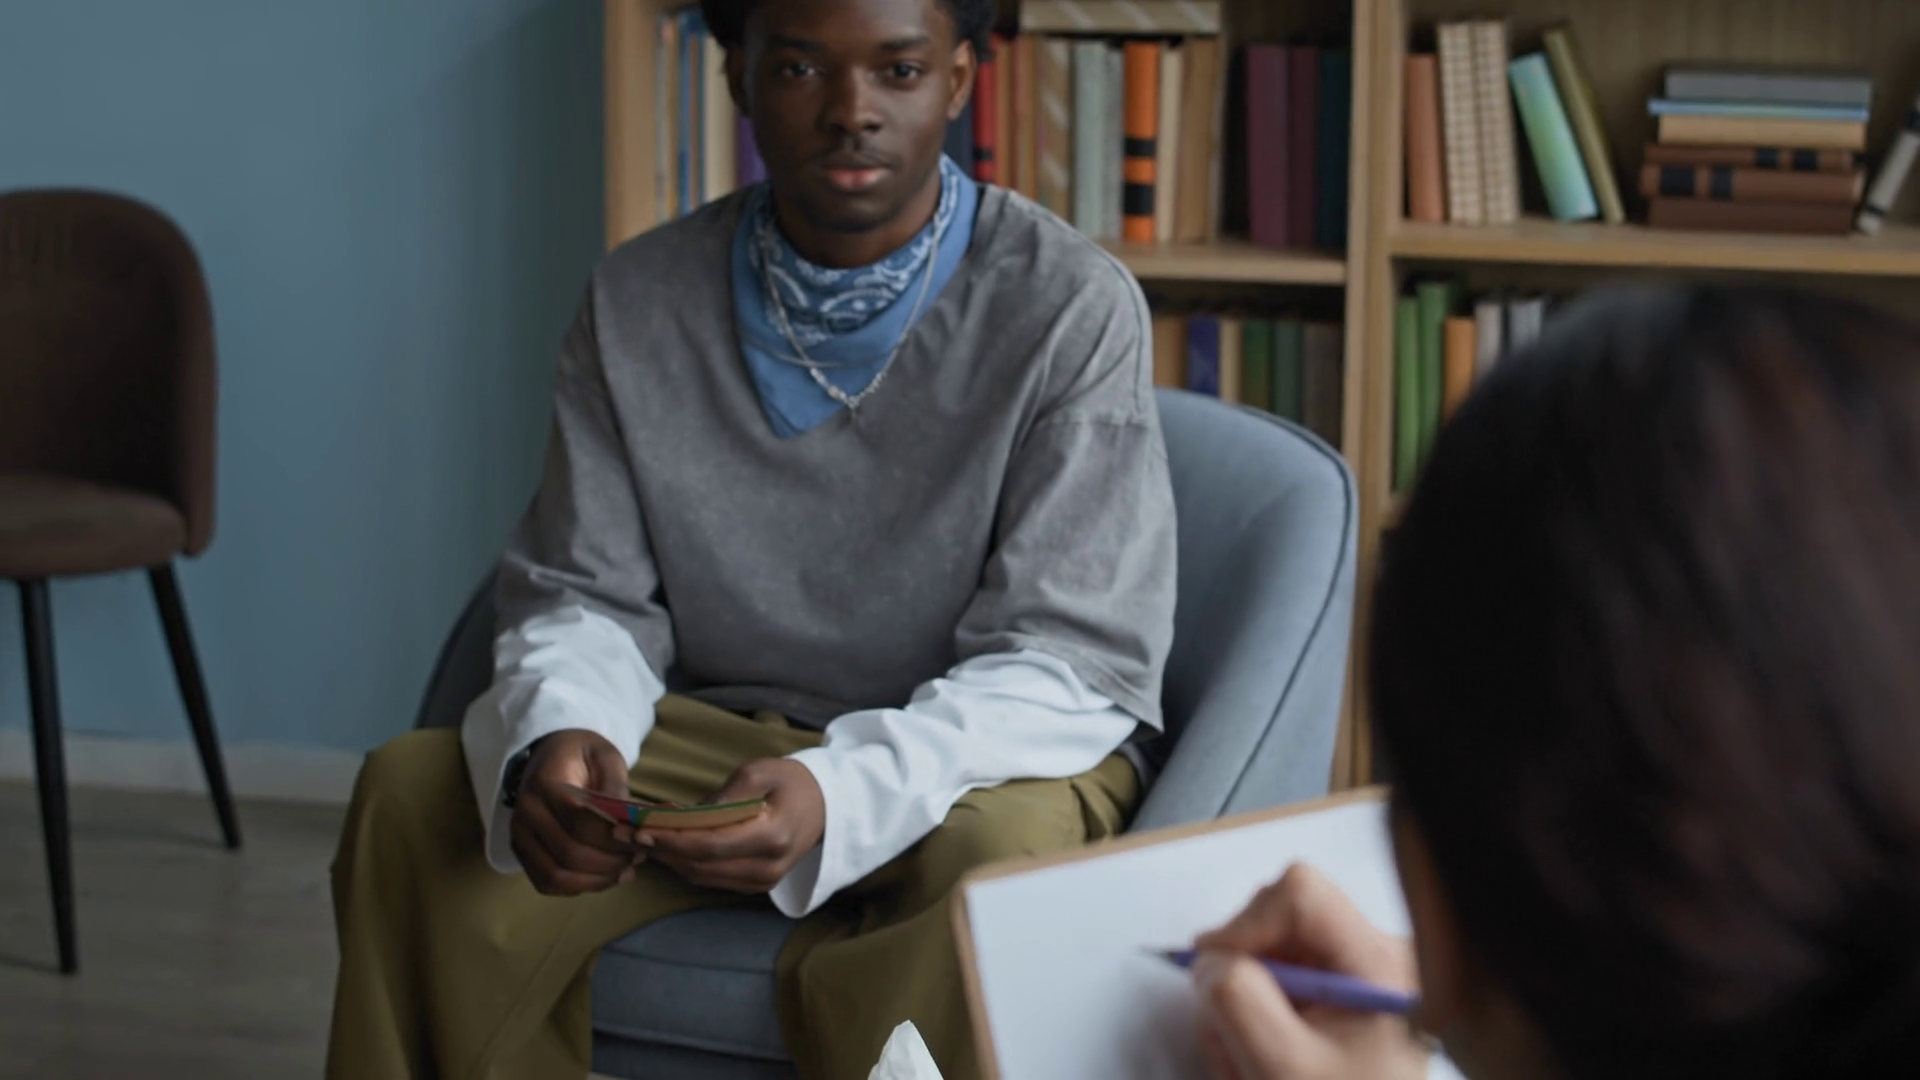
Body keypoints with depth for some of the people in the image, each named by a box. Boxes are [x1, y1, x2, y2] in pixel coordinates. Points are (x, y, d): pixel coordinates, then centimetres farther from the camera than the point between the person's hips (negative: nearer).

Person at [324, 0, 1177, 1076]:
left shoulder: (1072, 308, -13)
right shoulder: (638, 301, 0)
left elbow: (1068, 661, -16)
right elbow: (583, 598, 2)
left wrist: (838, 793, -35)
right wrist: (557, 736, -24)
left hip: (975, 751, -3)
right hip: (714, 734, 3)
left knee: (989, 858, -38)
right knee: (415, 792, -19)